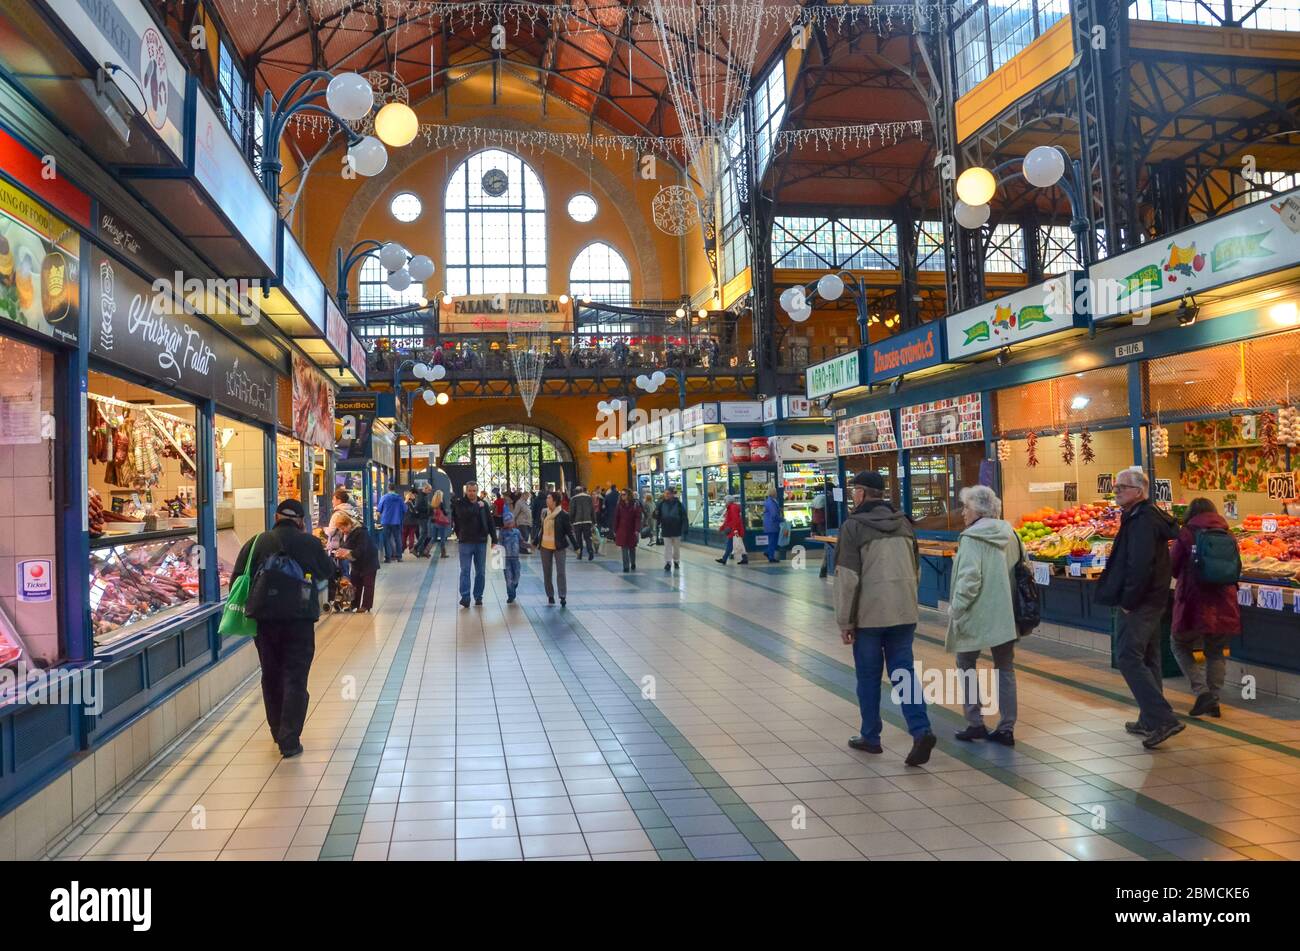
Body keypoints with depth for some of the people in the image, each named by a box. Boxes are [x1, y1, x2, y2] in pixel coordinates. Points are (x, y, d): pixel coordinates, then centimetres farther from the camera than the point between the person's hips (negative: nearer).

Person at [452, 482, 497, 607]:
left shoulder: (483, 504, 6)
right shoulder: (459, 504, -2)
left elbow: (490, 522, 9)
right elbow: (464, 514, -24)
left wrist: (494, 539, 5)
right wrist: (477, 507, -14)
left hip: (481, 542, 3)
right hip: (465, 542, -3)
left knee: (480, 572, 8)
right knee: (465, 571, -5)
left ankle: (478, 596, 17)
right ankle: (465, 597, -6)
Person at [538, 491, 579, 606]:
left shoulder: (563, 515, -10)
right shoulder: (544, 513, 5)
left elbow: (569, 532, -7)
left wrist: (575, 546, -12)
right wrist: (536, 542, 23)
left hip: (559, 547, -5)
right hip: (545, 547, 5)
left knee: (560, 572, -8)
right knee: (546, 573, 8)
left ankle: (562, 596, -6)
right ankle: (550, 596, 17)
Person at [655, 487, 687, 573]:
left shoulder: (678, 503, -8)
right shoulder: (662, 503, -3)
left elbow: (683, 516, -6)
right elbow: (657, 515, 2)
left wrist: (684, 528, -10)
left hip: (676, 529, 0)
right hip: (666, 529, 1)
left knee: (676, 547, 14)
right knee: (667, 547, -1)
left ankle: (676, 561, 28)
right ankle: (668, 563, -1)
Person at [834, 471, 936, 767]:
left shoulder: (853, 526, -9)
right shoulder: (903, 522, 10)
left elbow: (847, 579, -13)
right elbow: (916, 569, 17)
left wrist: (845, 622, -7)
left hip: (869, 615, -4)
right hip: (904, 612, 5)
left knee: (868, 676, 9)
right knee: (904, 672, 8)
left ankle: (870, 737, 19)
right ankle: (921, 730, -6)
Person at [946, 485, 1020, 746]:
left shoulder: (972, 538, -14)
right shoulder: (1009, 534, 6)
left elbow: (969, 578, -21)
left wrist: (956, 610, -14)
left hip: (976, 615, -6)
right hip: (1006, 616, 6)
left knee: (966, 666, 10)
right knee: (1004, 669, 12)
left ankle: (975, 724, 9)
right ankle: (1006, 728, 14)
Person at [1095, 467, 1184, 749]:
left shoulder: (1143, 521, -17)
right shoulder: (1147, 517, 15)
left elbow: (1140, 566, -26)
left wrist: (1128, 601, -18)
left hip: (1139, 604, -11)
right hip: (1152, 601, 11)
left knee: (1128, 658, -10)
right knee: (1147, 659, 15)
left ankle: (1163, 719, -12)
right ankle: (1150, 720, 24)